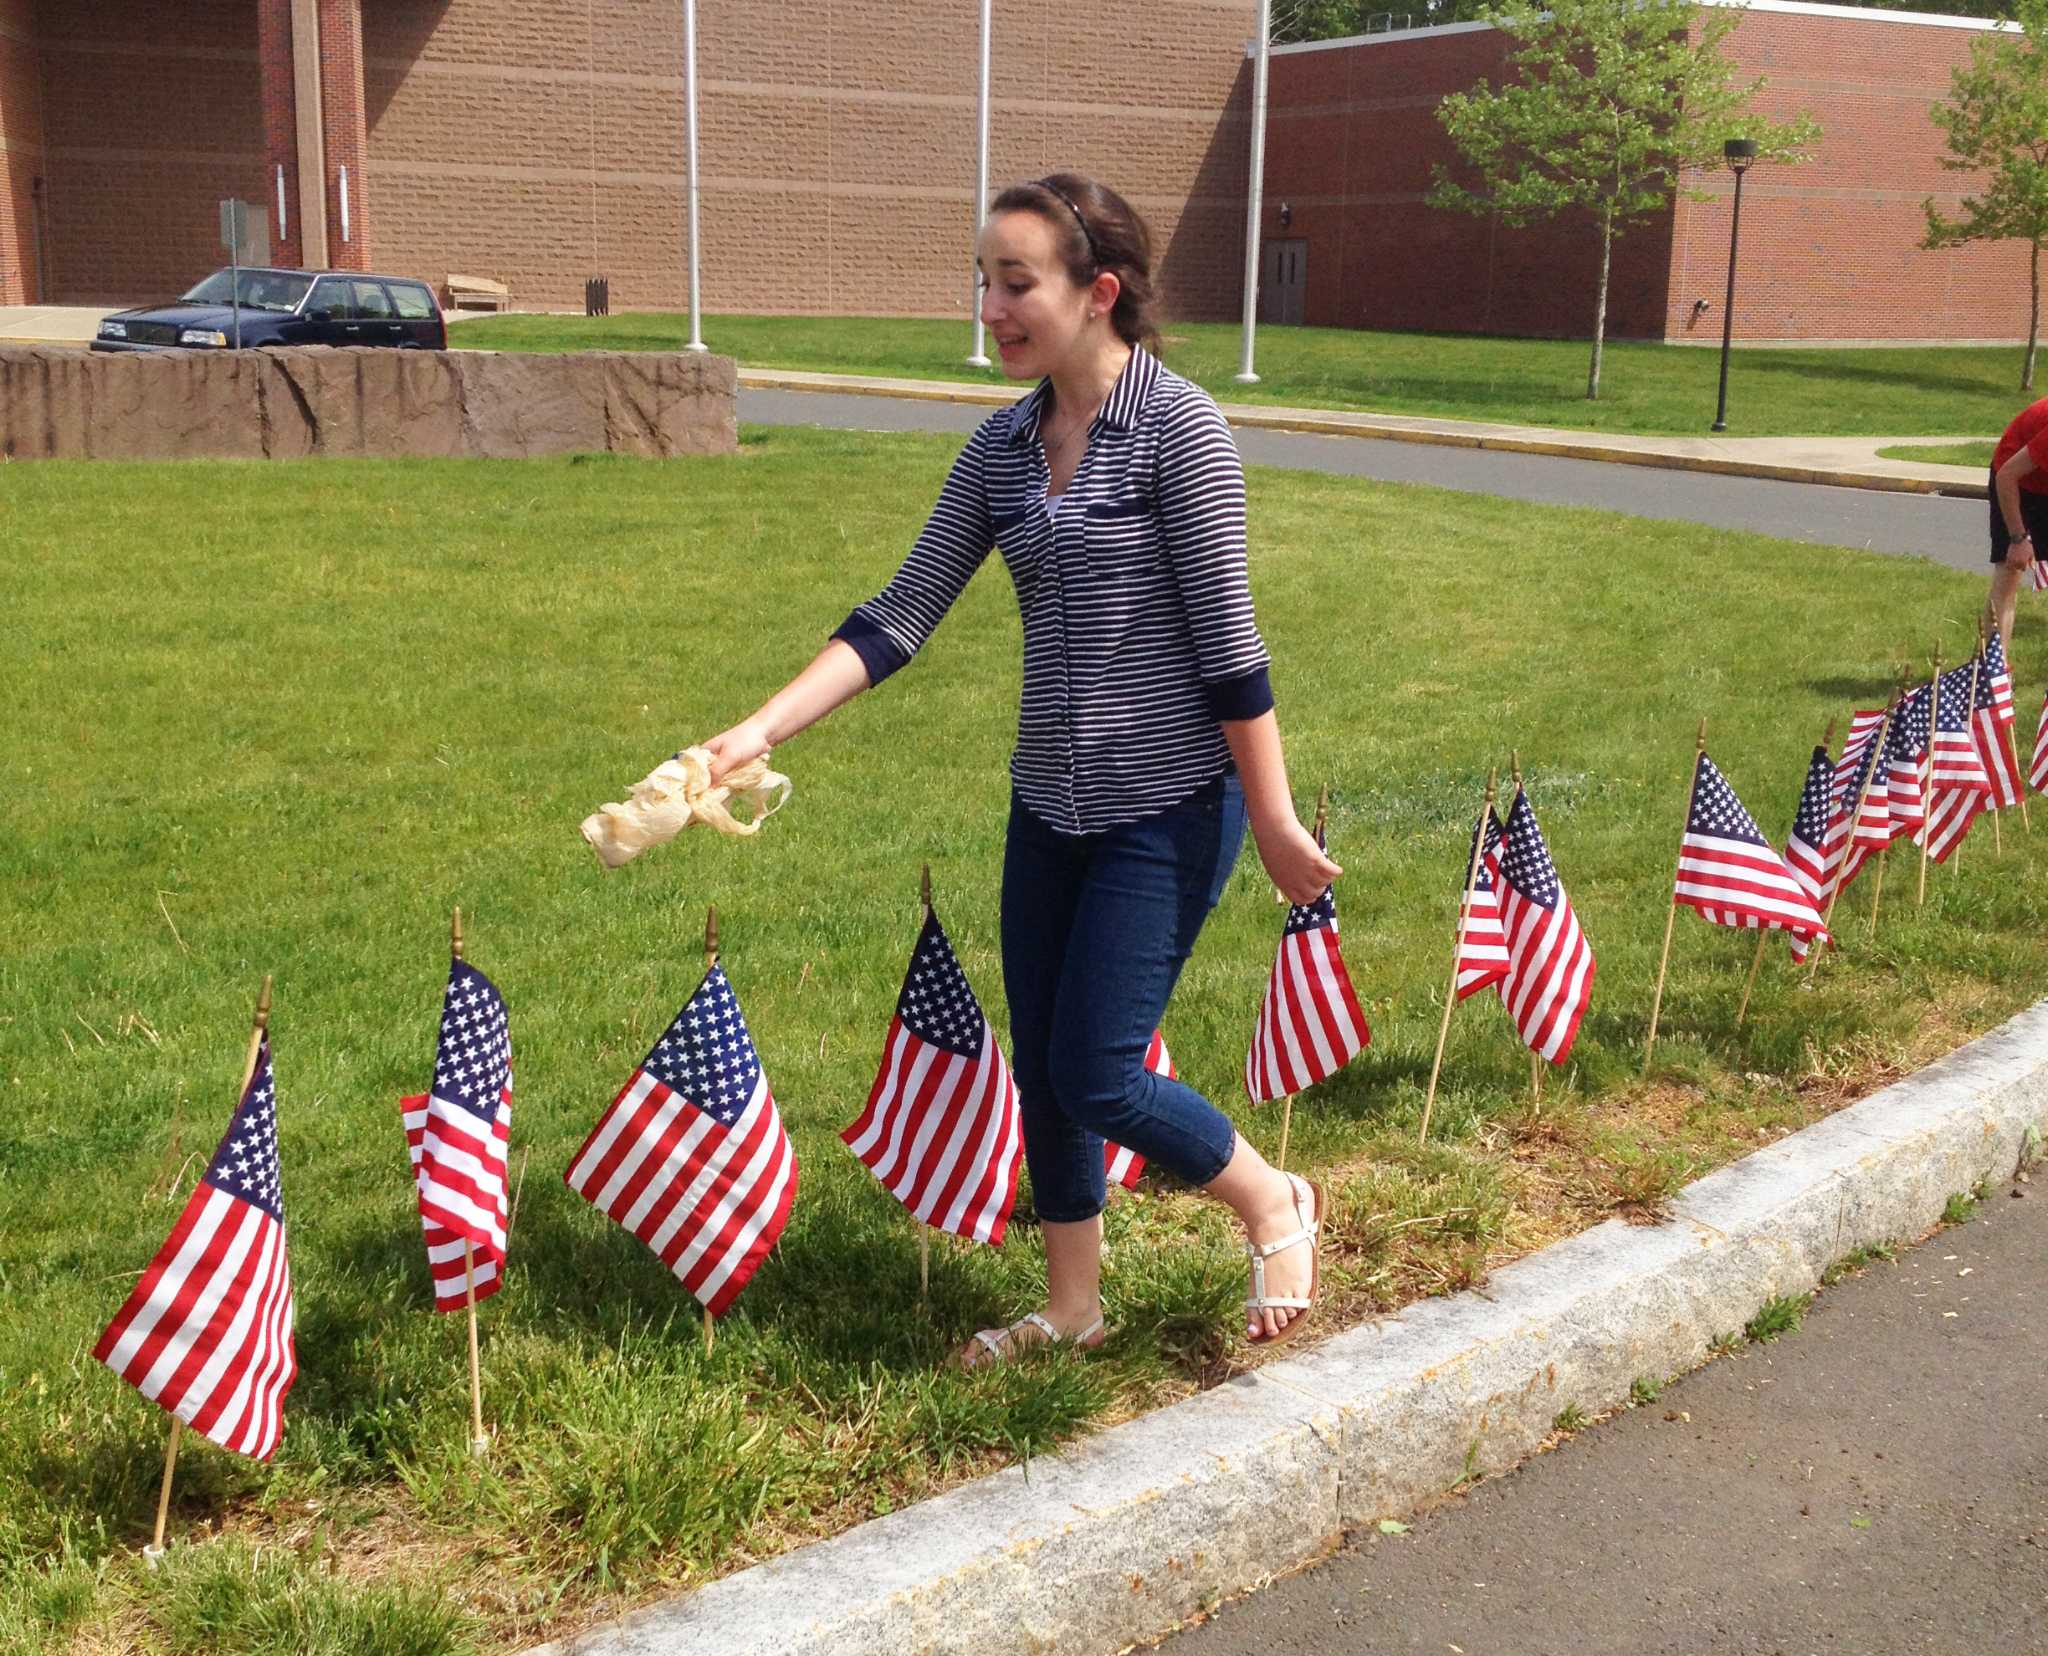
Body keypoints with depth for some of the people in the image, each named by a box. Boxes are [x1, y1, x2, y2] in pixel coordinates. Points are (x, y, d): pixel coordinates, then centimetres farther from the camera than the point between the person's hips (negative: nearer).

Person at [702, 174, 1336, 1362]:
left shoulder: (1179, 427, -14)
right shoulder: (1004, 447, 4)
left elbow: (1228, 645, -15)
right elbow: (902, 616, 1)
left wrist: (1275, 822, -13)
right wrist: (760, 731, -8)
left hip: (1170, 806, -7)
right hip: (1052, 804, 7)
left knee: (1095, 1075, -6)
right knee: (1041, 1070, 13)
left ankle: (1276, 1206, 21)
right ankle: (1073, 1306, 32)